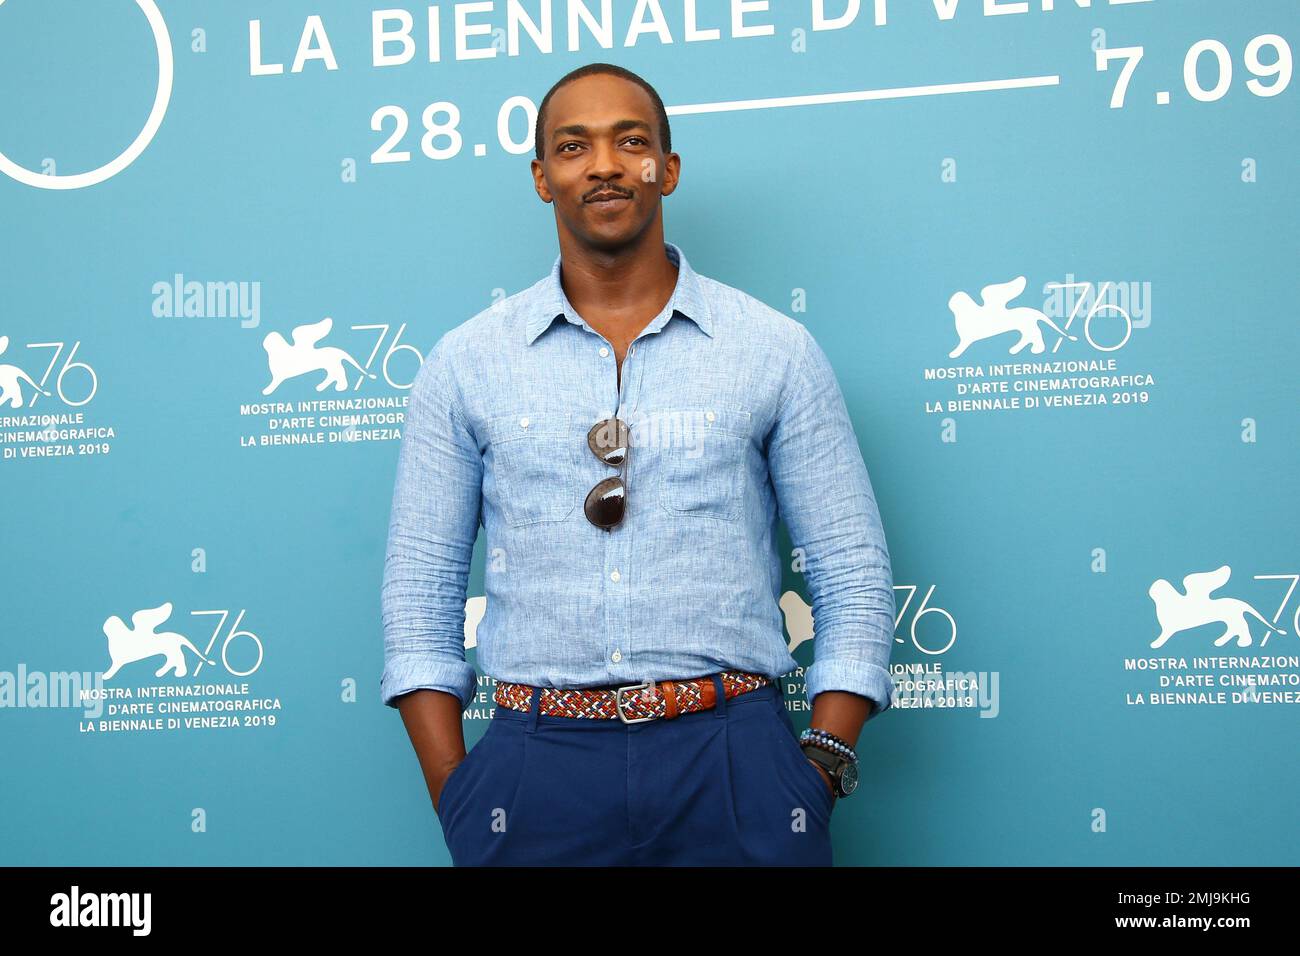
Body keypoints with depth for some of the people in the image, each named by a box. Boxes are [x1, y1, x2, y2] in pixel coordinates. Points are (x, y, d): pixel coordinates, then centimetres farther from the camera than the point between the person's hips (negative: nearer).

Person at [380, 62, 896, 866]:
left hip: (733, 760, 0)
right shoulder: (464, 363, 6)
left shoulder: (777, 350, 4)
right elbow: (421, 589, 6)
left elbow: (854, 573, 5)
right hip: (538, 766, 1)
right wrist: (453, 789, -2)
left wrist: (823, 764, -5)